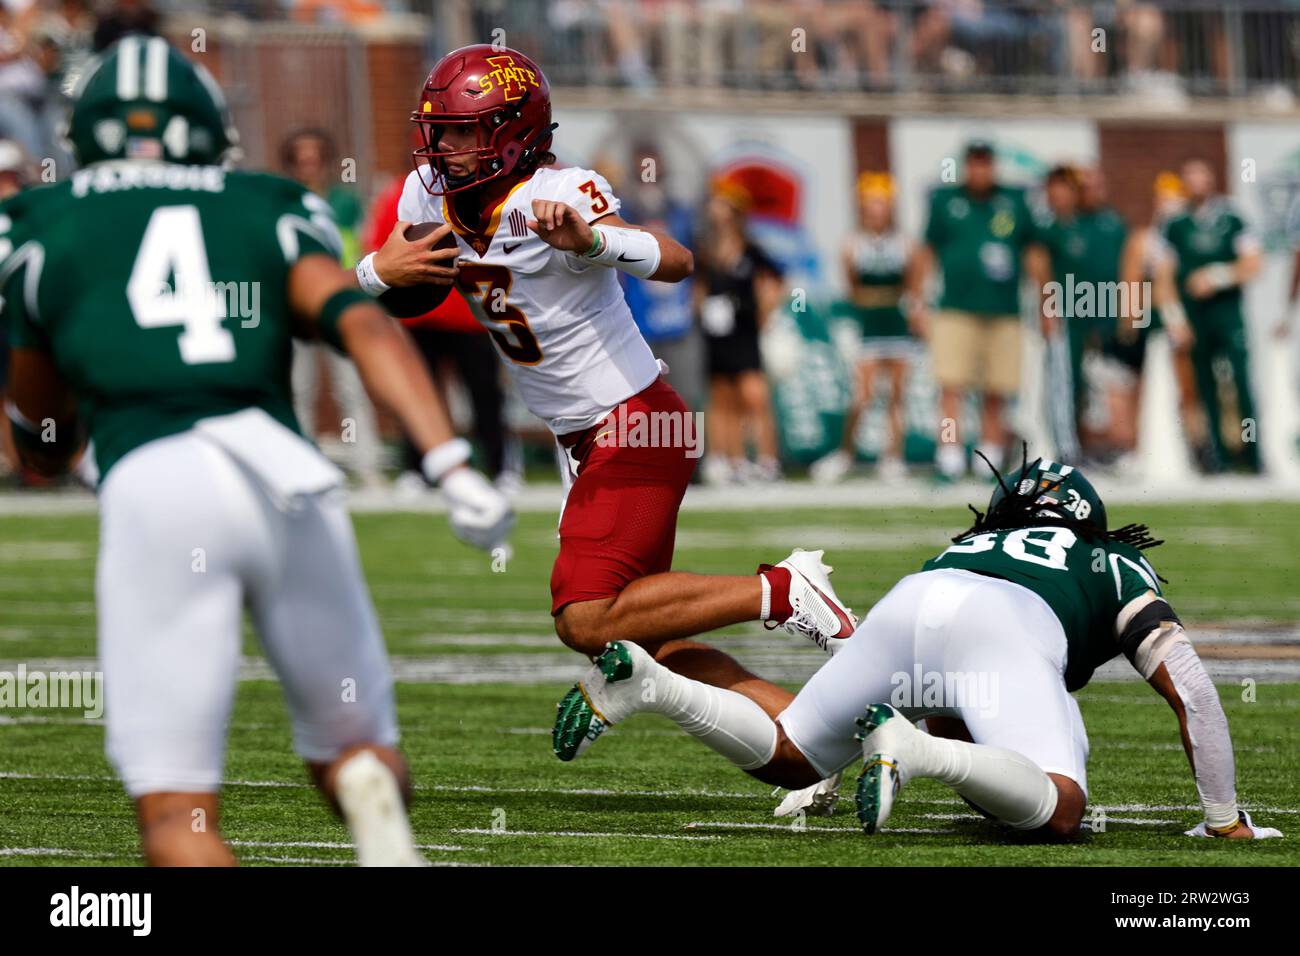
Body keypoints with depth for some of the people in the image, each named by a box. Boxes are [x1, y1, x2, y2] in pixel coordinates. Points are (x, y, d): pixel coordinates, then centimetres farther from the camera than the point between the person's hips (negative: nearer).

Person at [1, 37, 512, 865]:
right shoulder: (270, 214, 23)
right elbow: (363, 324, 2)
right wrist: (450, 462, -7)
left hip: (152, 485, -2)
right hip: (282, 470, 2)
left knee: (175, 810, -1)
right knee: (356, 750, 20)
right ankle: (373, 797, -17)